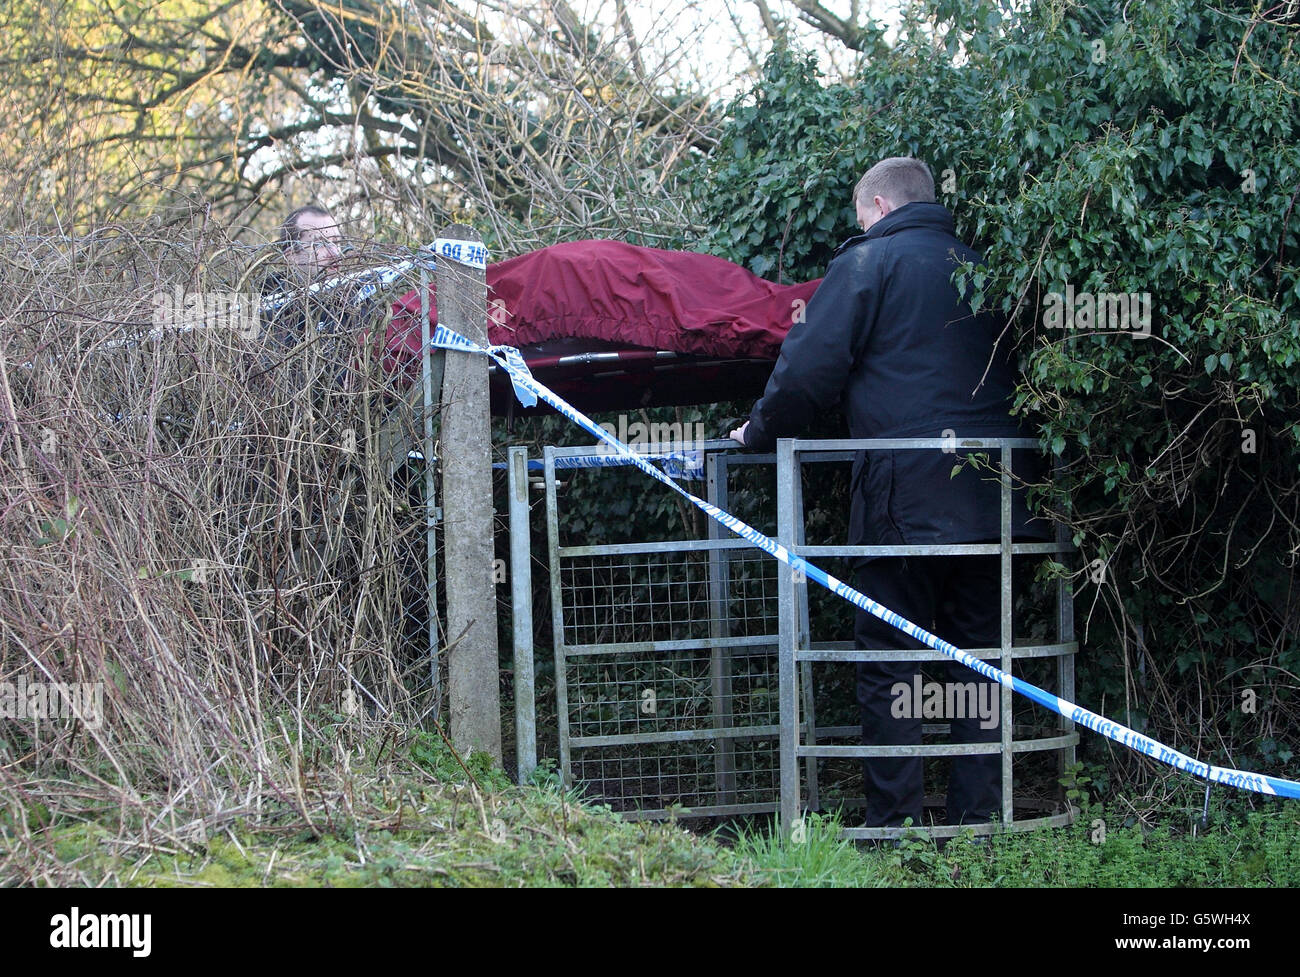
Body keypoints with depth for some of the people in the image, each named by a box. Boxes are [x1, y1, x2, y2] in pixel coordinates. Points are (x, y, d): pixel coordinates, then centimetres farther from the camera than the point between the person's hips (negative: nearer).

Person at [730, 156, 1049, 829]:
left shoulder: (868, 261, -2)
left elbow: (810, 368, -6)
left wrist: (760, 431, 10)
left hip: (906, 500, -5)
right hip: (992, 496, 6)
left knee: (888, 664, 1)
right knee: (981, 659, 10)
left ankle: (892, 828, 1)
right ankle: (979, 824, 11)